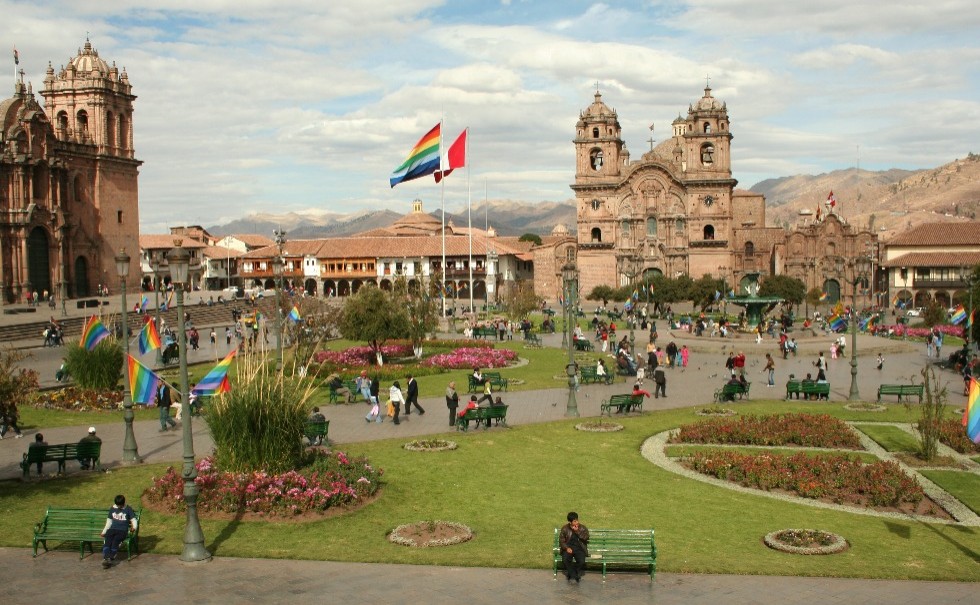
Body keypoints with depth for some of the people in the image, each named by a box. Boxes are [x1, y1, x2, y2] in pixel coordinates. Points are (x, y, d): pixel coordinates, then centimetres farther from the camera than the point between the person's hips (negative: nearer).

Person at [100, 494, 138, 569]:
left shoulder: (128, 510, 10)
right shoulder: (112, 509, 19)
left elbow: (134, 520, 7)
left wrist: (134, 527, -13)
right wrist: (104, 531, 14)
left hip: (123, 530, -2)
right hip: (112, 529, 3)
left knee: (115, 540, -33)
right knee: (107, 541, -29)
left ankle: (110, 558, -36)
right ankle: (106, 558, -44)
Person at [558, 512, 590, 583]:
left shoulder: (583, 528, 1)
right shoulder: (564, 528, 1)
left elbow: (586, 538, -12)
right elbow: (561, 541, 1)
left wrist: (577, 531, -18)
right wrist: (567, 548, -16)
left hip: (580, 548, 0)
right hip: (568, 548, 0)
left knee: (581, 561, -30)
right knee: (565, 560, -32)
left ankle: (571, 575, -6)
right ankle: (575, 577, -21)